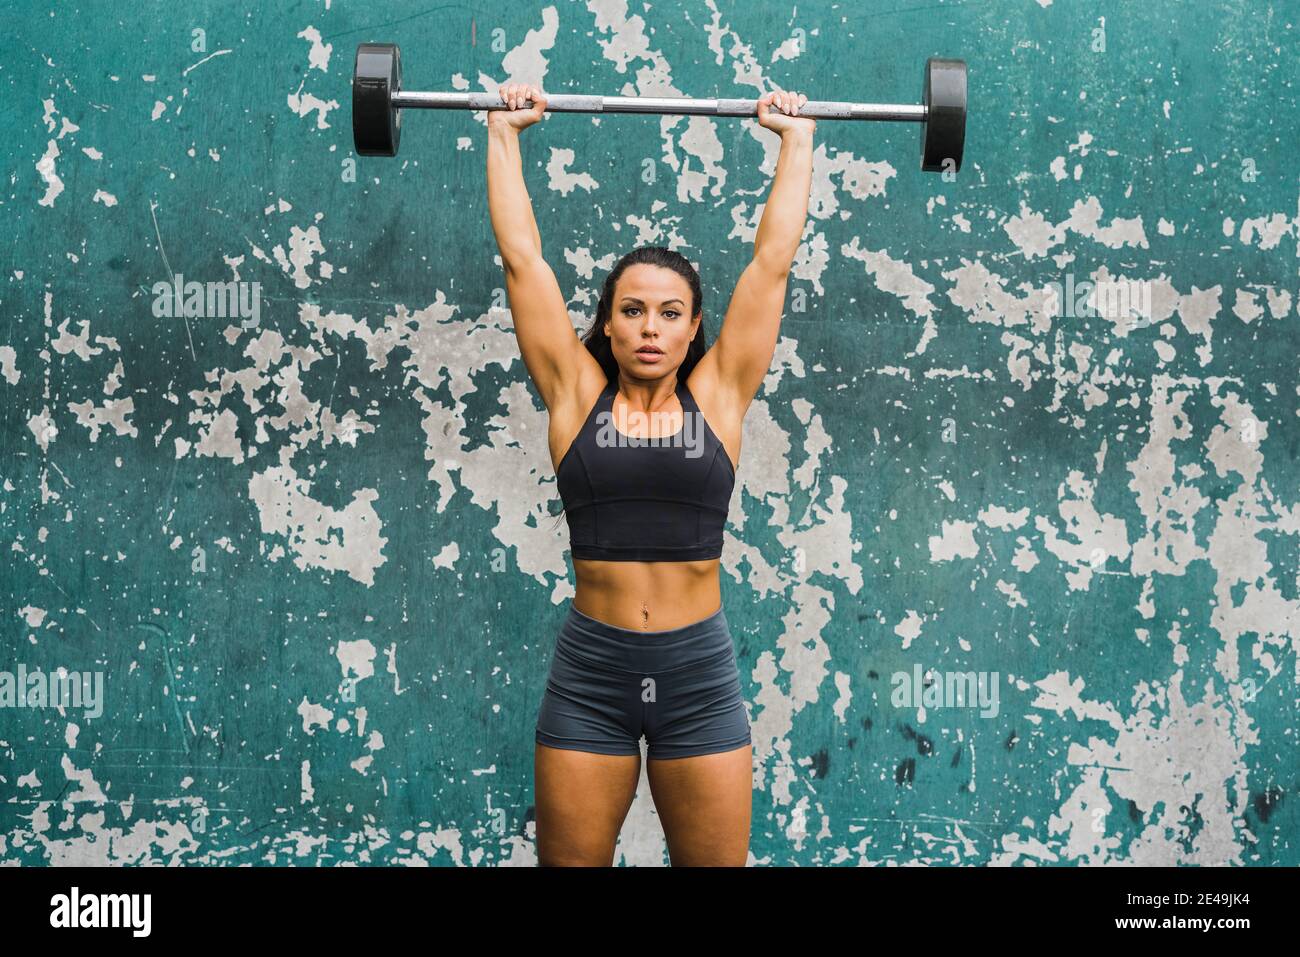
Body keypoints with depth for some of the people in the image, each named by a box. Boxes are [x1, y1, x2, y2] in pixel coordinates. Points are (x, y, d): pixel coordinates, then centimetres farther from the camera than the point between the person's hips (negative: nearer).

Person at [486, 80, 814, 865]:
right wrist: (504, 137, 11)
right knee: (571, 858, 8)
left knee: (715, 860, 9)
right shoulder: (576, 393, 2)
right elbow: (523, 257, 5)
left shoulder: (718, 395, 2)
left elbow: (773, 257, 6)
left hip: (699, 671, 0)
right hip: (590, 675, 0)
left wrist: (796, 138, 13)